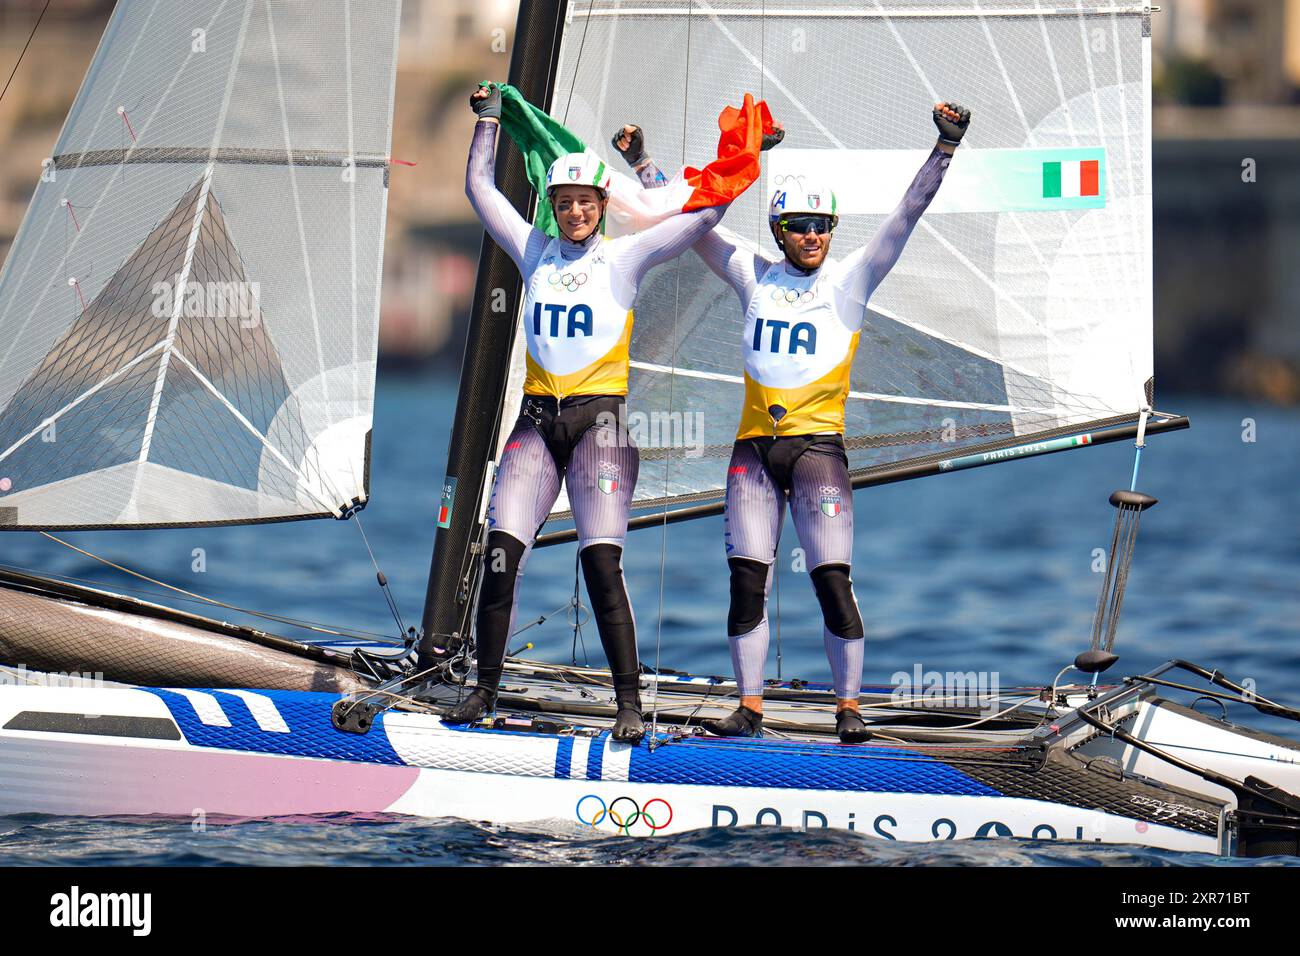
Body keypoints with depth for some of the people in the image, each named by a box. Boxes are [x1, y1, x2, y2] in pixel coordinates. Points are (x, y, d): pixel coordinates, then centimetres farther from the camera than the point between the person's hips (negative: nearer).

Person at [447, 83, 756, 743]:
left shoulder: (624, 259, 3)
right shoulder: (537, 253, 12)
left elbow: (703, 217, 1)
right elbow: (480, 188, 19)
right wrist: (488, 119, 19)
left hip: (600, 420, -3)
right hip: (537, 419, 3)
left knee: (601, 564, -12)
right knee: (500, 554, -8)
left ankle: (629, 703, -7)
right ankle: (484, 690, 3)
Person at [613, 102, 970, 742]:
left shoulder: (849, 279, 2)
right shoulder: (754, 277, 9)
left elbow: (907, 215, -5)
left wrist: (944, 147, -14)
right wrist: (641, 164, 12)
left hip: (818, 443, -3)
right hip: (754, 447, 3)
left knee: (832, 580, -8)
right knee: (747, 579, -1)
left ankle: (848, 708, -1)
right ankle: (749, 708, 6)